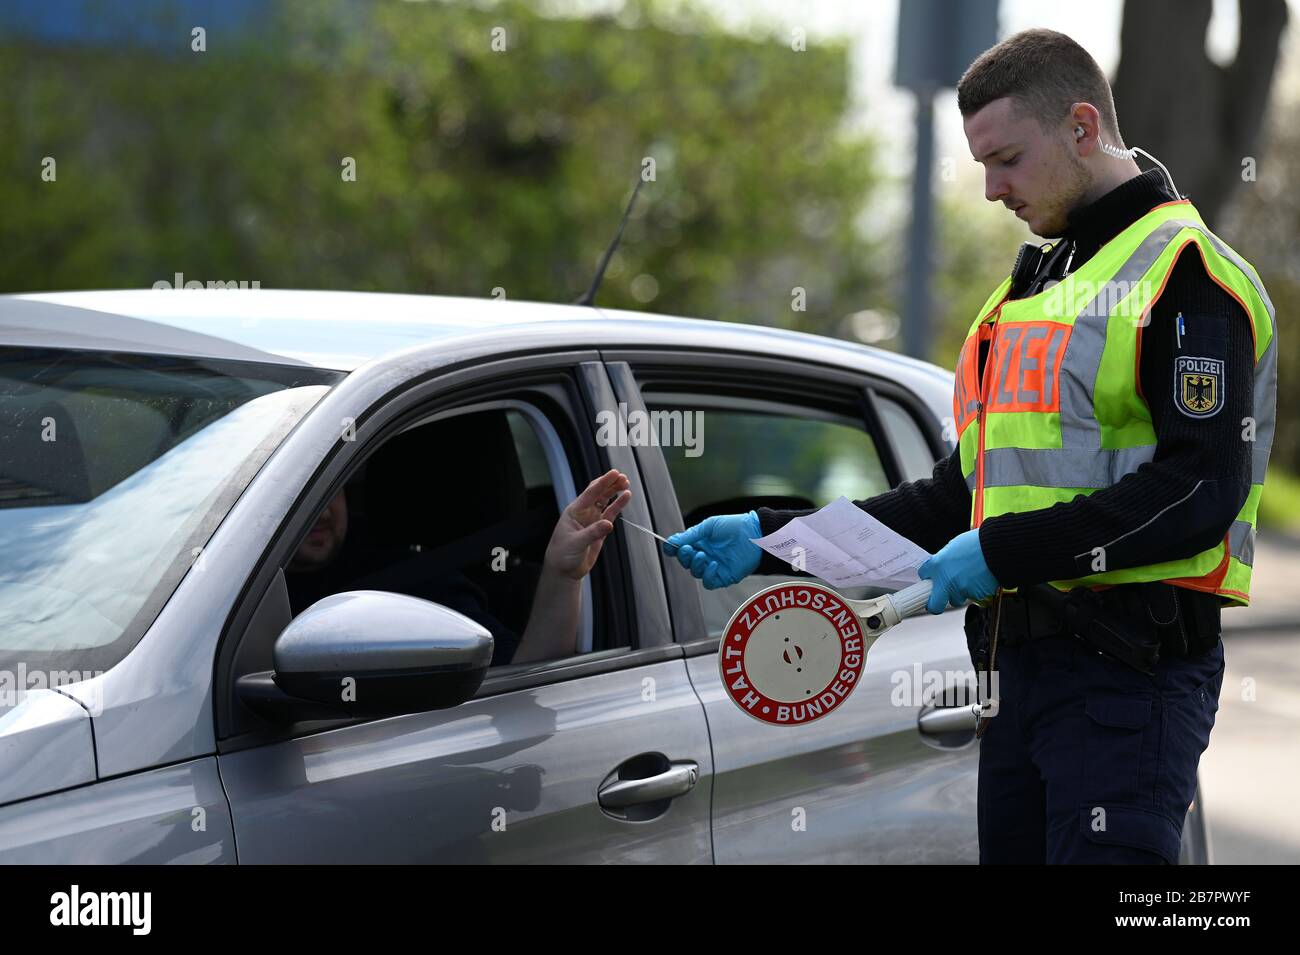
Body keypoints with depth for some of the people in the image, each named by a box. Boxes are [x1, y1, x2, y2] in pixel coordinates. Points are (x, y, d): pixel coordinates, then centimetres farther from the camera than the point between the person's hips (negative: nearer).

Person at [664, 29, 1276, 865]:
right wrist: (769, 538, 14)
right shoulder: (1031, 289, 23)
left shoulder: (1184, 272, -7)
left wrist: (1004, 552, -18)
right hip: (1024, 668, 9)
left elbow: (1202, 490, -18)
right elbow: (964, 495, 23)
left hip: (1130, 673, -9)